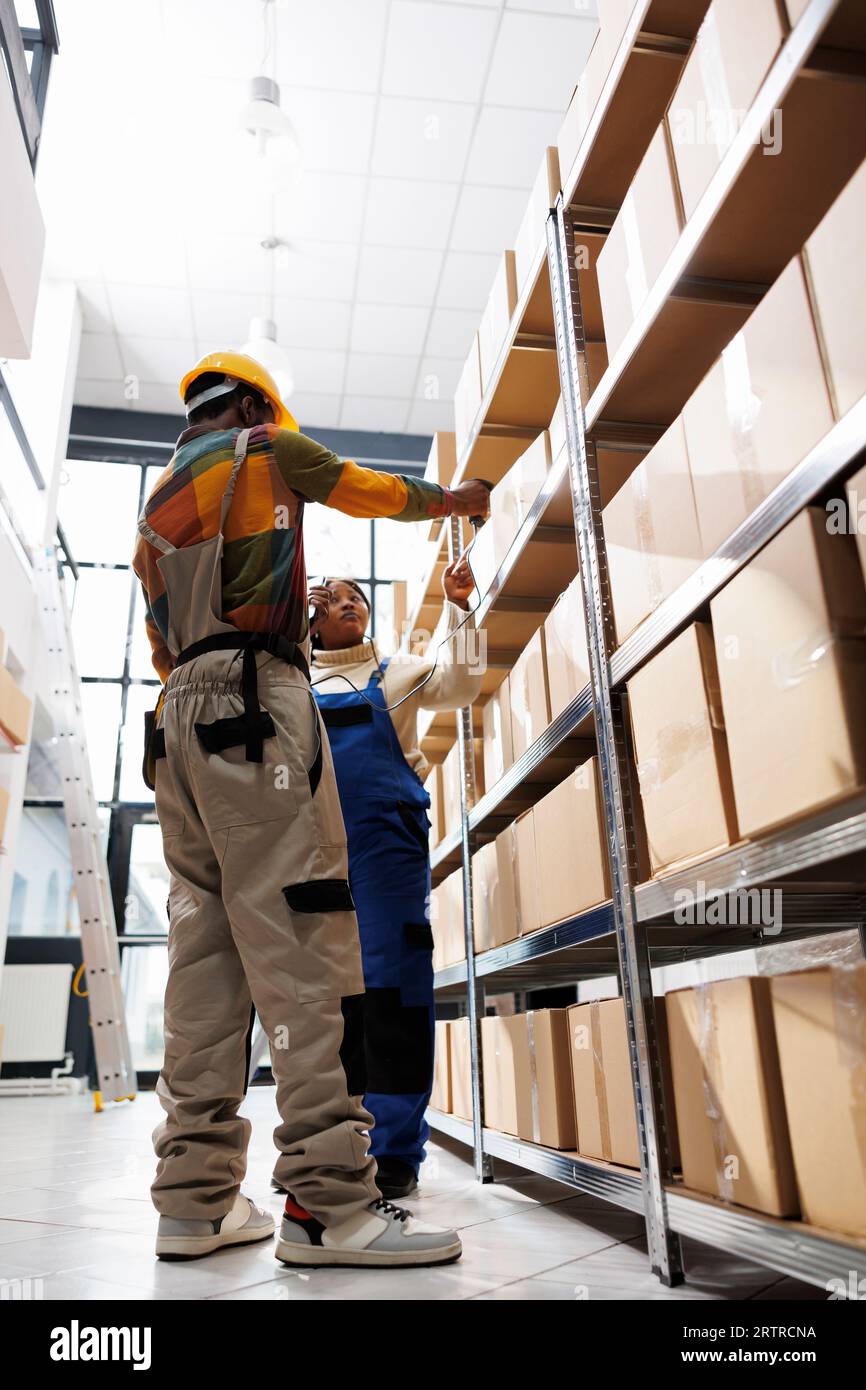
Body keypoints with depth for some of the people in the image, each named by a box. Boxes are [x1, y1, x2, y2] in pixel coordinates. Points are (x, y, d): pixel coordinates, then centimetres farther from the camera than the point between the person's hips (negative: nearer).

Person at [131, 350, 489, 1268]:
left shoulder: (157, 502, 30)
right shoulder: (265, 447, 10)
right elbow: (375, 491, 21)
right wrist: (453, 499, 38)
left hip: (178, 716, 8)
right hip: (254, 698, -8)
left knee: (205, 944, 2)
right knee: (297, 934, -15)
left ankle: (196, 1198, 3)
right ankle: (327, 1203, -18)